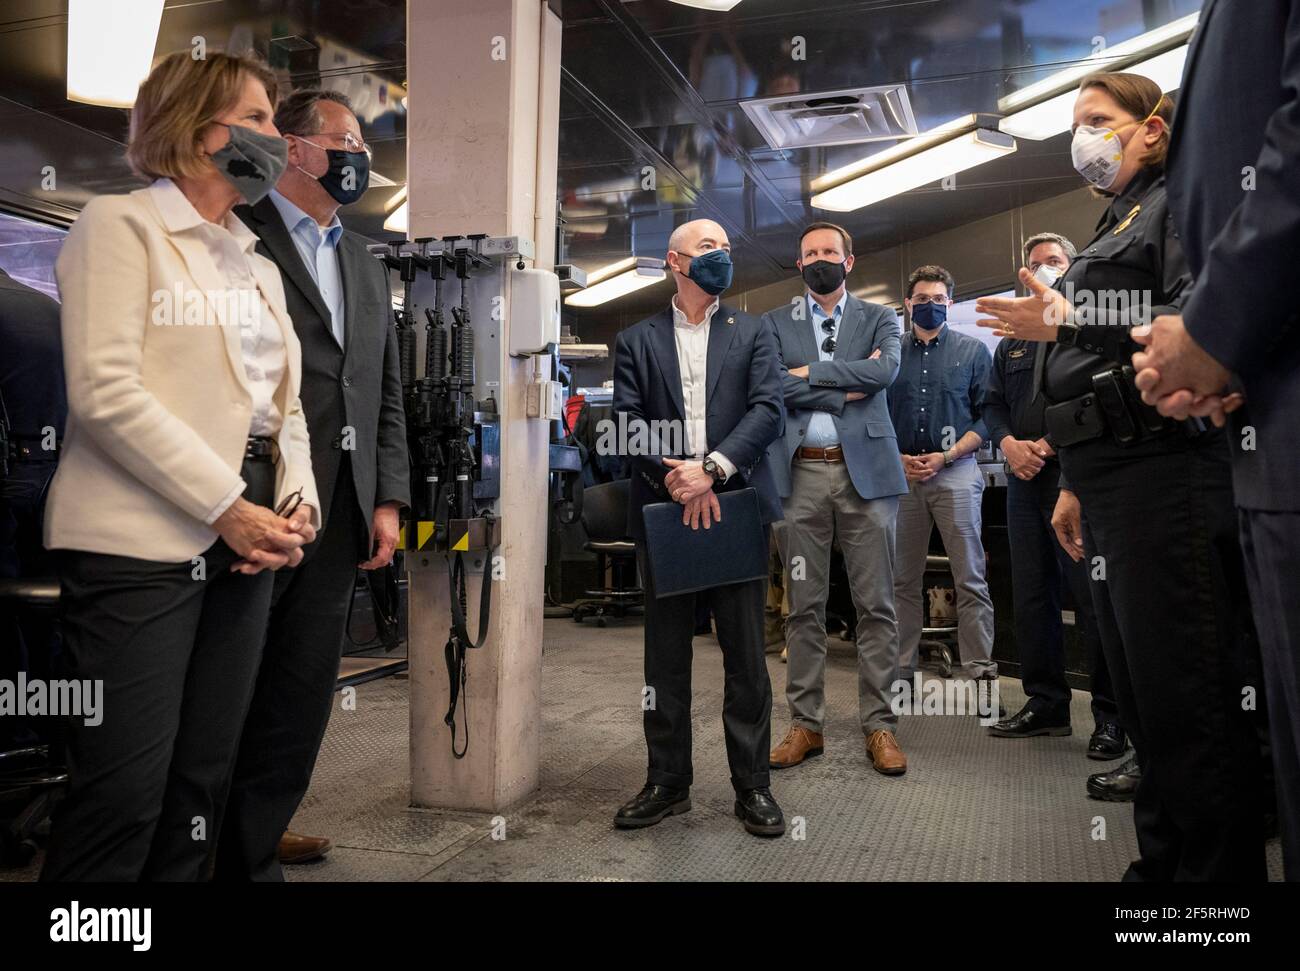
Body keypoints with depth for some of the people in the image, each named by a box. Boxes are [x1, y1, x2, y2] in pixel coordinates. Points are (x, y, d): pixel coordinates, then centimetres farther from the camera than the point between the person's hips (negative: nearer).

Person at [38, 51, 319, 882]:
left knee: (203, 783, 9)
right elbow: (103, 391, -13)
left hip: (244, 536, 6)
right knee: (125, 790, -5)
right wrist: (227, 506, -16)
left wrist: (298, 500, -4)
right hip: (142, 538, -6)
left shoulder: (260, 267, 20)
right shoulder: (119, 224, 0)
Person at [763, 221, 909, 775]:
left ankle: (879, 725, 10)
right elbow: (772, 384, -5)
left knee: (875, 604, 1)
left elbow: (886, 369, -9)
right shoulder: (775, 323, 13)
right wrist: (845, 390, -7)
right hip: (800, 474, 1)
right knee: (803, 605, 4)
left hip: (865, 470, 0)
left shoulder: (878, 320, 12)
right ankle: (806, 724, 14)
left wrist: (811, 372, -8)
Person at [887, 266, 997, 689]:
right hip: (900, 474, 2)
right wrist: (897, 458, -4)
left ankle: (981, 672, 1)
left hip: (955, 471, -2)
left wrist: (946, 456, -9)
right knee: (902, 580, 7)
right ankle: (901, 669, 15)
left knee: (970, 579, -3)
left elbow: (986, 415, 2)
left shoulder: (973, 350, 7)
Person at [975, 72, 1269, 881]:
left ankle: (1219, 866, 5)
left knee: (1185, 692, -6)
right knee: (1139, 688, 13)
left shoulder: (1178, 206, 1)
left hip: (1165, 471, -9)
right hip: (1112, 481, 9)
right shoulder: (1114, 230, 25)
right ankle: (1165, 859, 24)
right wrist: (1076, 484, 20)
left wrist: (1071, 321, -20)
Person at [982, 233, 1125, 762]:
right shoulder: (1011, 343, 23)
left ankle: (1112, 716, 0)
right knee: (1031, 595, 7)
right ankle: (1045, 704, 16)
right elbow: (993, 404, 18)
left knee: (1094, 597, -9)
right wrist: (1008, 442, -3)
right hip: (1025, 480, 6)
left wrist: (1053, 443, -14)